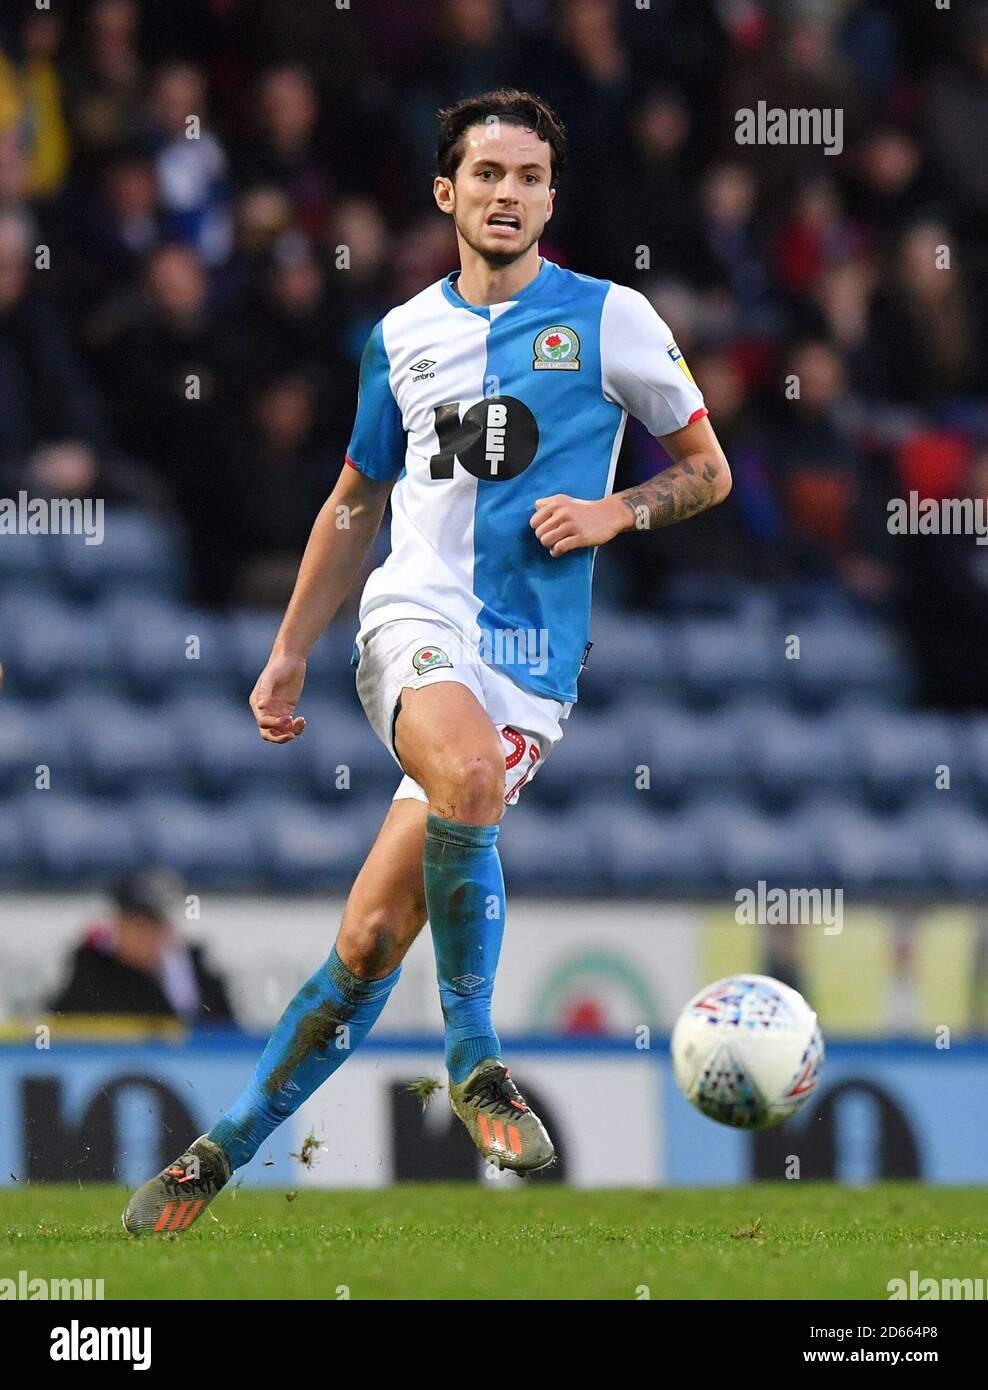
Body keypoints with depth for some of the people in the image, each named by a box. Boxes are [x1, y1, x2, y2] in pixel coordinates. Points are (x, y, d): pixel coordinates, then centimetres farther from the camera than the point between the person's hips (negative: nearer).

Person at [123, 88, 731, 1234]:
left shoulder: (612, 322, 6)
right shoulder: (402, 336, 14)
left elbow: (706, 470, 15)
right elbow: (355, 502, 25)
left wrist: (615, 512, -4)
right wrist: (289, 654, 23)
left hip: (532, 658, -1)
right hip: (414, 618, 1)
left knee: (372, 935, -9)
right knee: (468, 776, -36)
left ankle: (225, 1152, 5)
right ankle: (474, 1065, -20)